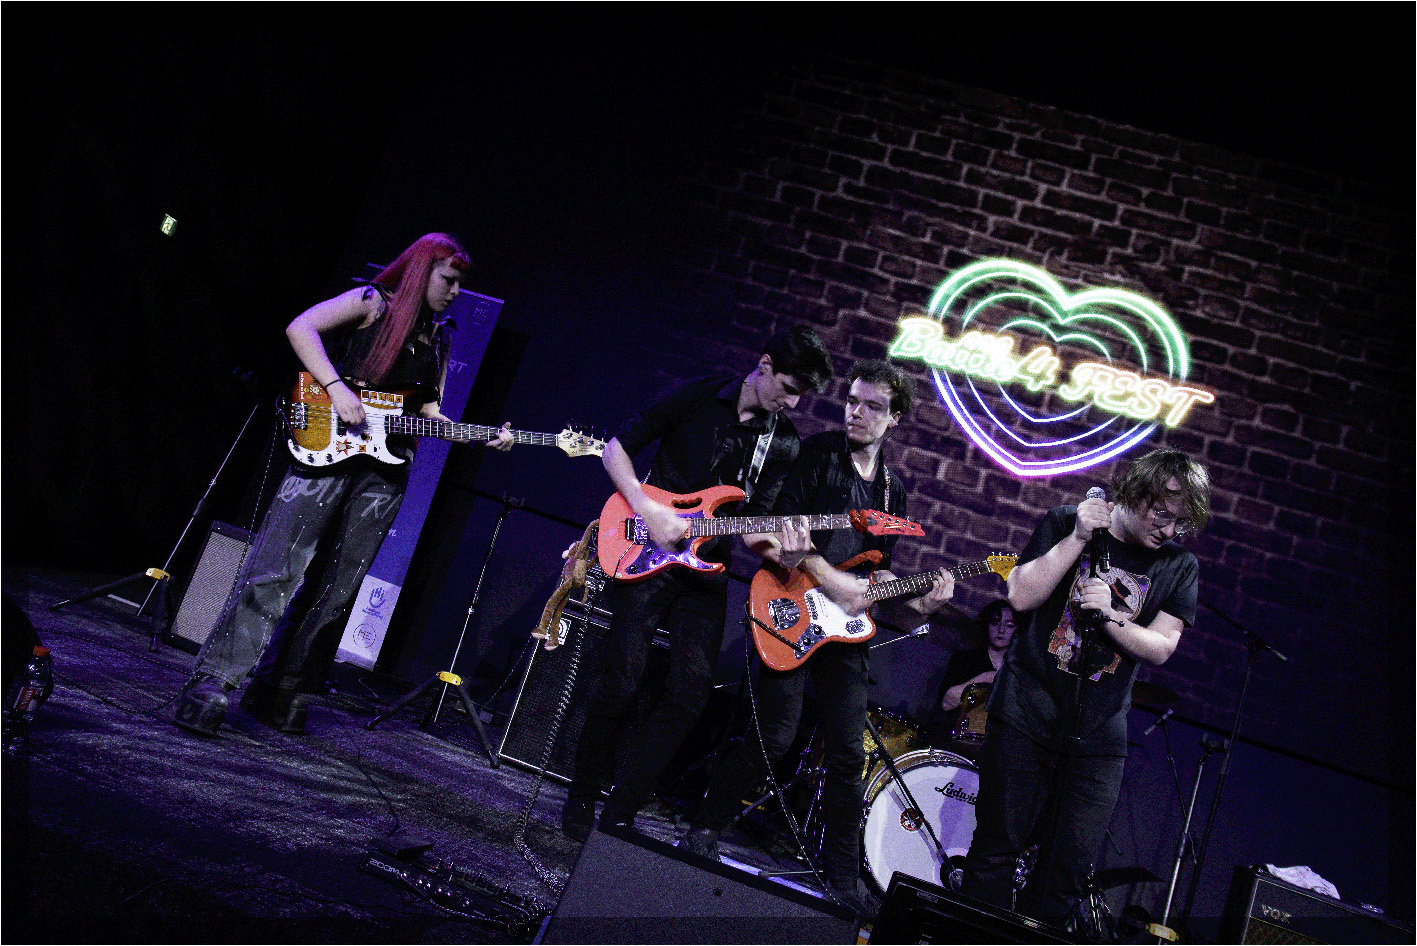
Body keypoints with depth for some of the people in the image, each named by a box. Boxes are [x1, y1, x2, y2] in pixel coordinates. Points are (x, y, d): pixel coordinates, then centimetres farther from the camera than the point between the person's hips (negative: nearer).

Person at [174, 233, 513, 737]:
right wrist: (336, 388, -20)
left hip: (385, 466, 6)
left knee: (339, 587, 7)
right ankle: (213, 681, -6)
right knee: (275, 567, -11)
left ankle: (279, 686, 18)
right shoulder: (373, 302, 1)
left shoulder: (438, 338, 19)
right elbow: (300, 328, -12)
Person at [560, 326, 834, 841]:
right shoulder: (694, 395, -5)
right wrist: (650, 512, -15)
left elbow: (753, 520, 7)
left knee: (690, 693, -3)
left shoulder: (784, 444, 7)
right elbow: (616, 448, -3)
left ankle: (621, 812, 10)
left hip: (706, 570, 4)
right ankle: (582, 796, 15)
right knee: (622, 680, -7)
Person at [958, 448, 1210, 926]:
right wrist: (1079, 538, -14)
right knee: (997, 846, 3)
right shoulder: (1064, 522, 1)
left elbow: (1159, 648, -1)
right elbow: (1022, 596, -8)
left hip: (1099, 735, 2)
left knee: (1073, 863, 2)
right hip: (1027, 713, -2)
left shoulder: (1180, 567, 5)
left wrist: (1110, 616, -18)